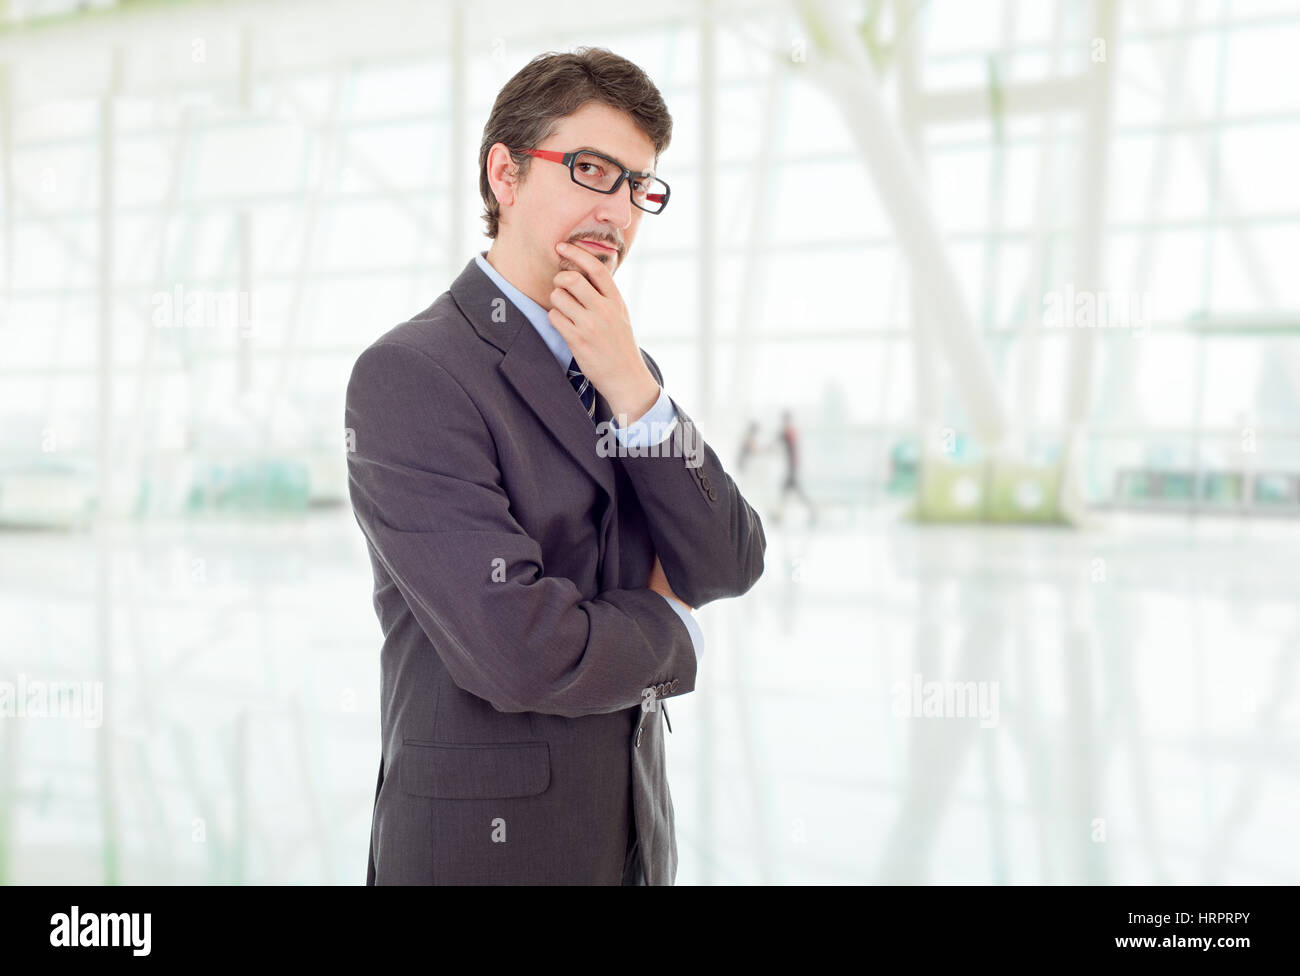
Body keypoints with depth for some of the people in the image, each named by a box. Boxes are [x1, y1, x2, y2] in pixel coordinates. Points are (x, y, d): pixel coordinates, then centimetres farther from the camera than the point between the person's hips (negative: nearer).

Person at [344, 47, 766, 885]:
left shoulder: (626, 373, 8)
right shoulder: (408, 375, -17)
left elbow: (728, 568, -3)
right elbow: (522, 651, -25)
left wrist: (632, 388, -15)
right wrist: (668, 630, -6)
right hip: (485, 843, -7)